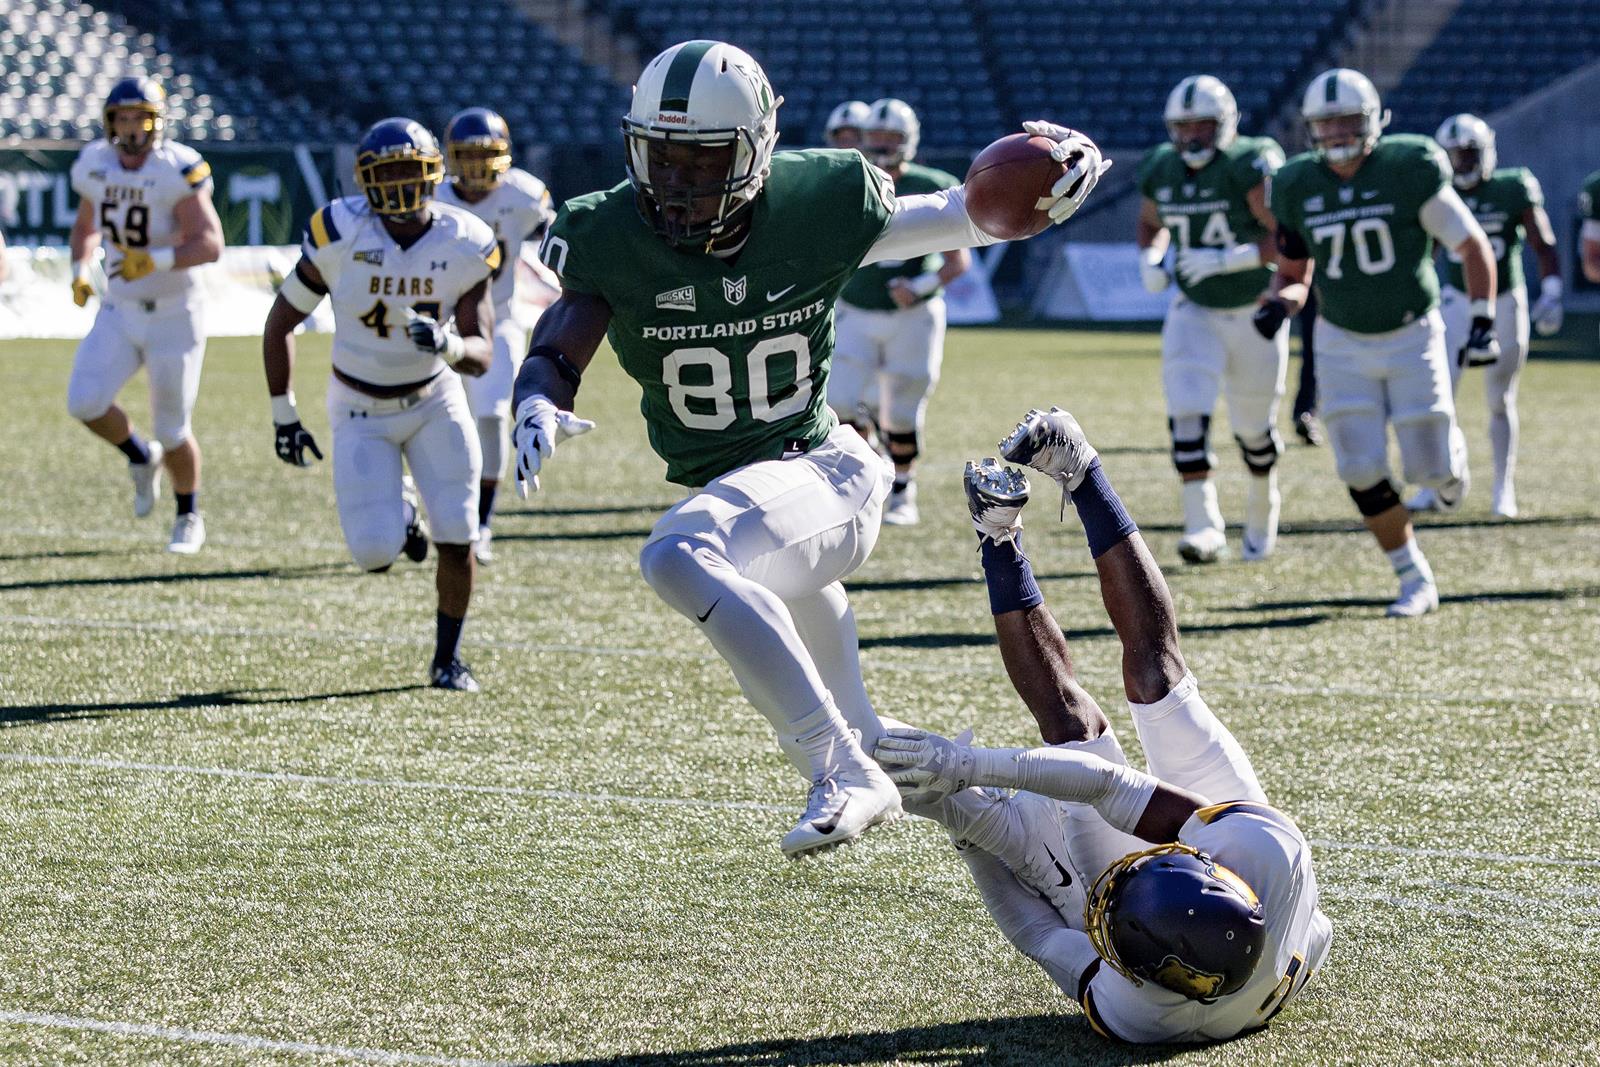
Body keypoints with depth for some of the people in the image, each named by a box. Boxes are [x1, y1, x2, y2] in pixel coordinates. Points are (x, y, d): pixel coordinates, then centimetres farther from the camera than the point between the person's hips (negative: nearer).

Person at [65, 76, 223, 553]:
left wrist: (156, 260, -38)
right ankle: (141, 457, 16)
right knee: (85, 402, -16)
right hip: (119, 312, 4)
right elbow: (86, 224, 17)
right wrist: (80, 270, 0)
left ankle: (189, 518, 29)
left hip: (174, 317, -4)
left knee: (173, 431, 2)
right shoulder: (96, 166, -2)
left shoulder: (178, 170, -19)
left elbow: (210, 243, -25)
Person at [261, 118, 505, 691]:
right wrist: (283, 415, -4)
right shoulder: (339, 233, -21)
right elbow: (280, 324, -7)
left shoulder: (466, 245, -17)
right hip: (362, 412, -1)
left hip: (435, 402, 1)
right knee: (375, 553, -12)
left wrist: (449, 344, -41)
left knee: (457, 540, -8)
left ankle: (447, 659, 16)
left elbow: (483, 355, -18)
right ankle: (400, 510, 26)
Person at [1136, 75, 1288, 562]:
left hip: (1255, 314, -3)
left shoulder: (1250, 167, -20)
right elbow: (1150, 223, 19)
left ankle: (1263, 509, 38)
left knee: (1253, 425, 11)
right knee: (1187, 412, -17)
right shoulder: (1161, 171, -3)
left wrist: (1227, 260, -30)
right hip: (1195, 312, 3)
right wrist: (1149, 261, -2)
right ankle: (1204, 525, -20)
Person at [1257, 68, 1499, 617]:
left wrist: (1483, 323, -12)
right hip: (1343, 345, 3)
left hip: (1412, 336, -3)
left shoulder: (1410, 170, -15)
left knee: (1428, 467, -4)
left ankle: (1450, 452, 35)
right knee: (1363, 472, -6)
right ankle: (1416, 581, 9)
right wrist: (1276, 305, -14)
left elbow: (1473, 245, -7)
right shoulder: (1299, 187, -4)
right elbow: (1293, 273, 9)